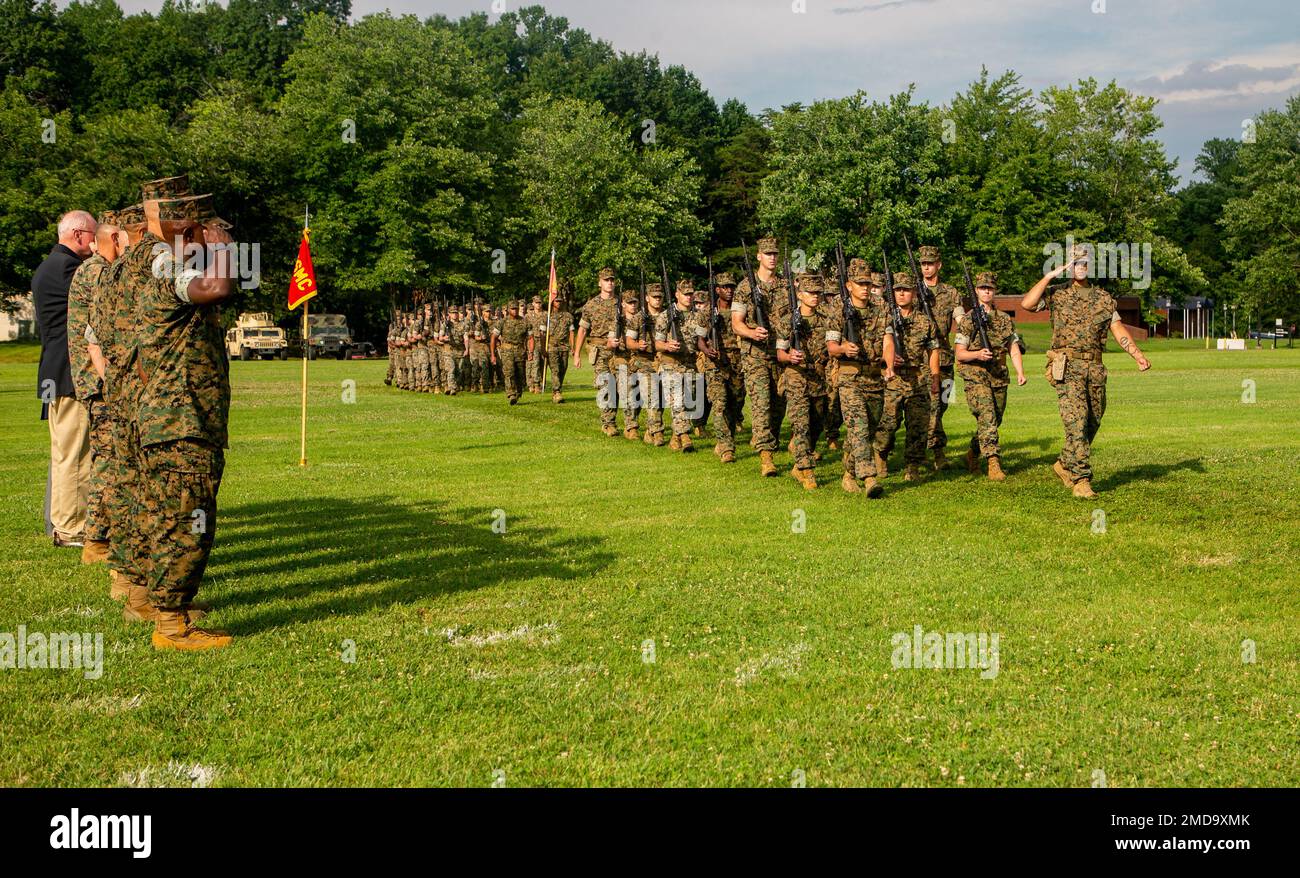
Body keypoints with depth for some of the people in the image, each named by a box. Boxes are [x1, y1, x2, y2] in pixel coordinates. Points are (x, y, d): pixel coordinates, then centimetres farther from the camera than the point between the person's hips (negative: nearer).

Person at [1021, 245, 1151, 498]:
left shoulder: (1104, 298, 14)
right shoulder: (1056, 294, 3)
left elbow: (1119, 329, 10)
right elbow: (1027, 304, -13)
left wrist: (1138, 355, -3)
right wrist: (1049, 276, -11)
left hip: (1095, 368, 5)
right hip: (1068, 366, -5)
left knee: (1092, 423, 11)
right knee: (1076, 423, -14)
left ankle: (1064, 464, 30)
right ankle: (1081, 479, -13)